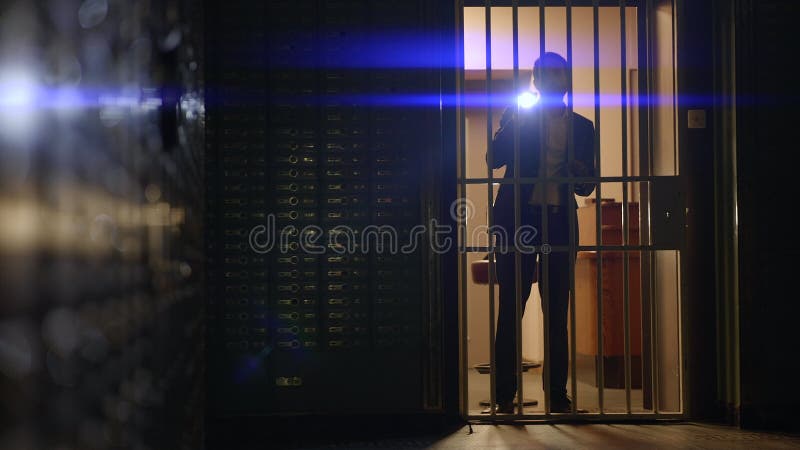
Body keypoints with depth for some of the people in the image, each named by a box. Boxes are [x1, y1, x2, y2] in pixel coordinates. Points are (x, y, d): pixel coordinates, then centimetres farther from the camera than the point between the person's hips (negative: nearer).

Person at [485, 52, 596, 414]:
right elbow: (494, 159, -6)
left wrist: (579, 172, -9)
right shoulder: (519, 118, 8)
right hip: (518, 219, -2)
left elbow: (587, 185, 13)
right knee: (511, 309, -2)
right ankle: (504, 395, 2)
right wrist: (511, 124, -19)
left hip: (559, 223, 2)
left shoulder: (582, 127, 15)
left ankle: (558, 395, 8)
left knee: (557, 312, 2)